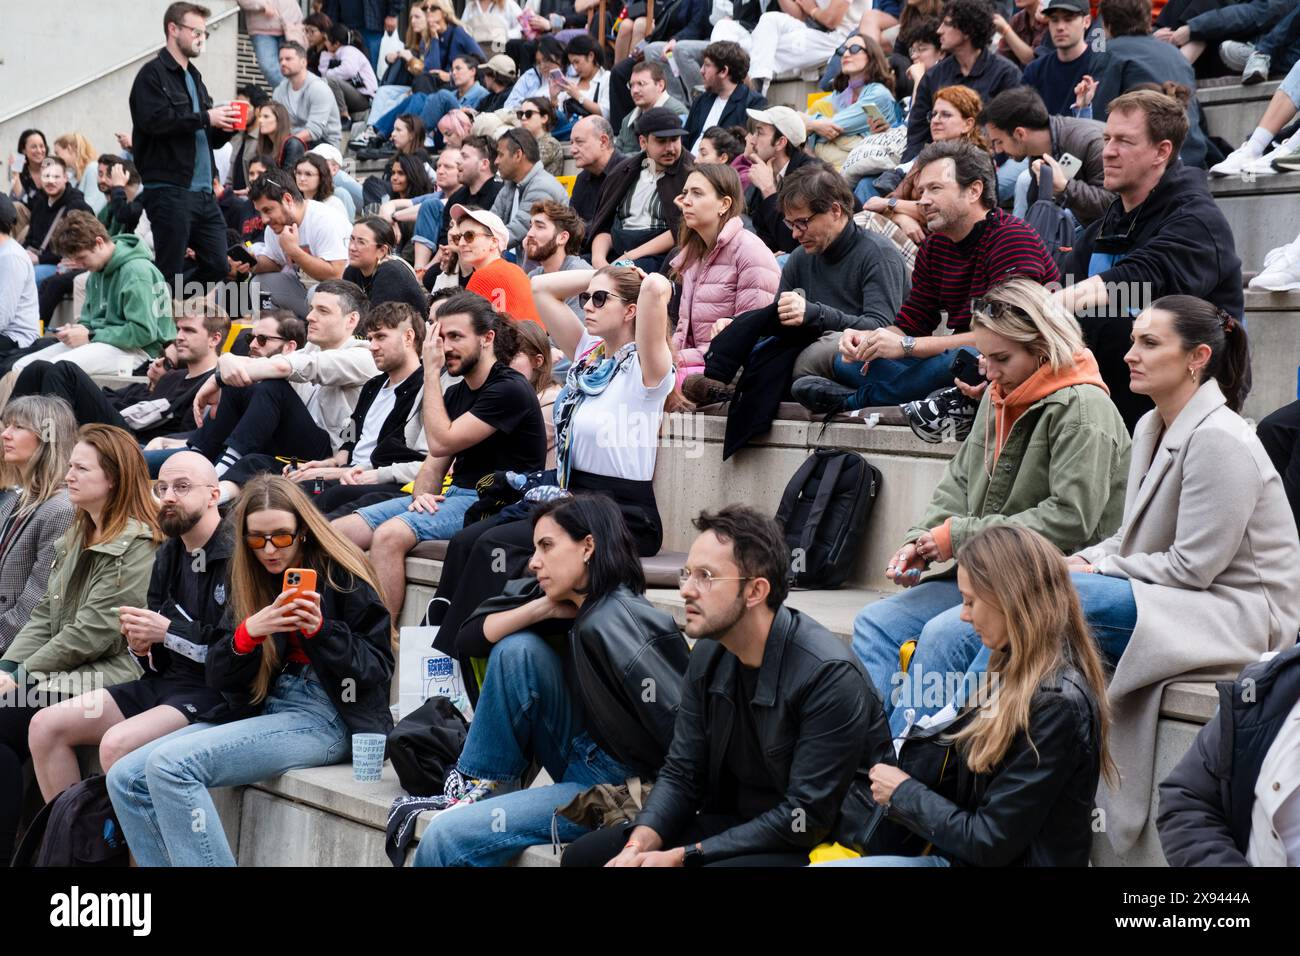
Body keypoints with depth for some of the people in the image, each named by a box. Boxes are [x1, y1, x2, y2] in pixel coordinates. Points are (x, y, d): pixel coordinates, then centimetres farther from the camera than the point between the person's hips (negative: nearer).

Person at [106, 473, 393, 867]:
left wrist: (320, 630, -22)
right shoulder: (250, 583, 14)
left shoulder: (341, 576, -3)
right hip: (260, 711, 7)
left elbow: (377, 669, -6)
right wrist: (250, 631, -15)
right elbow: (217, 675, 5)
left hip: (325, 718, -7)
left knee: (170, 765, -25)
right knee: (126, 779, -8)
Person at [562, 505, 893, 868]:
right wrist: (638, 846, -15)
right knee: (585, 854, -2)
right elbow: (680, 774, 6)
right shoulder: (709, 656, 2)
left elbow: (806, 819, -22)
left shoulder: (829, 675, -22)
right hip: (735, 824, 8)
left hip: (821, 845, -8)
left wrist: (681, 857, -21)